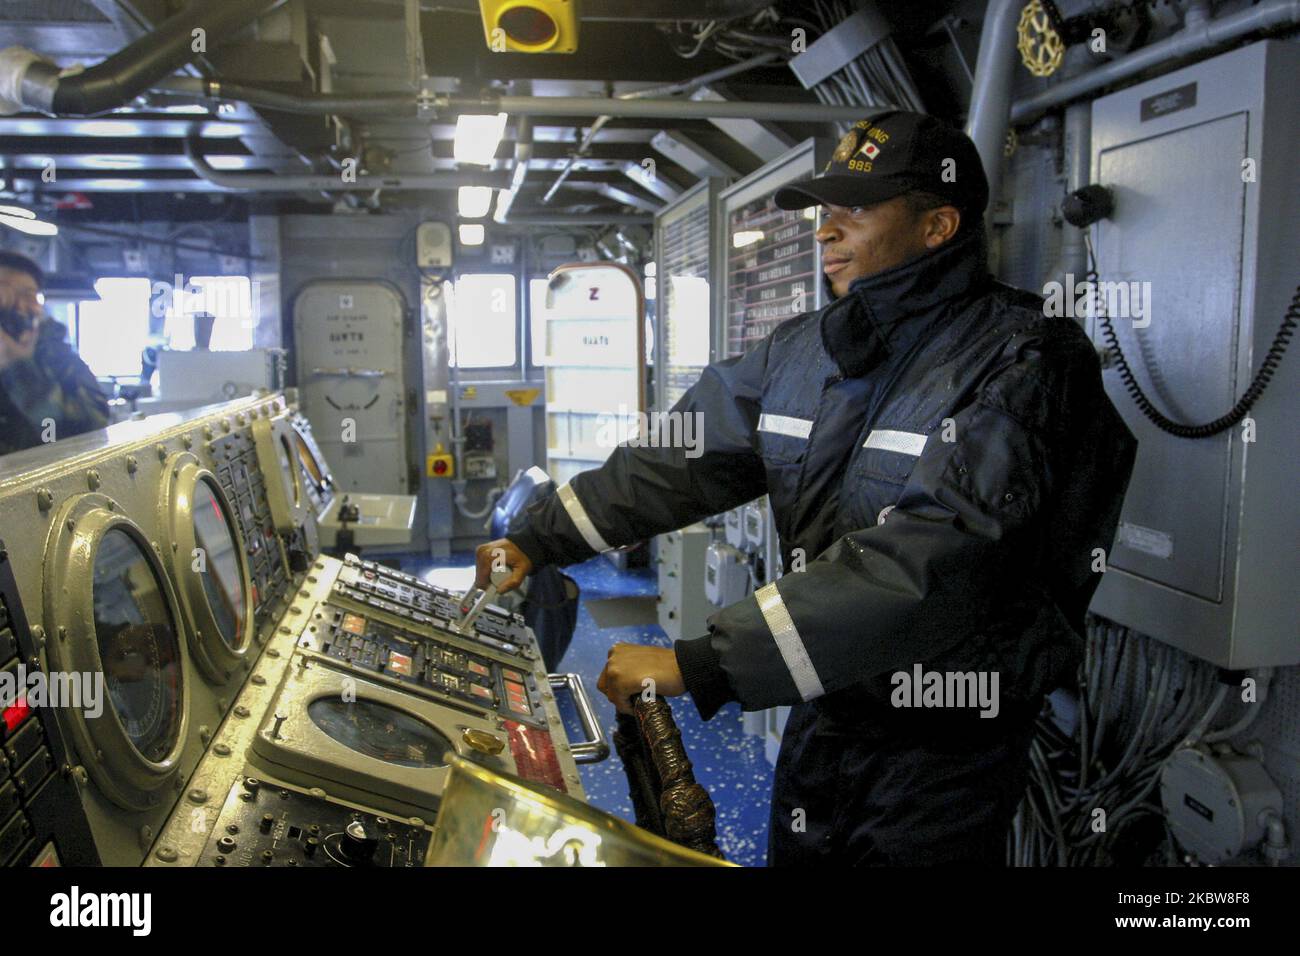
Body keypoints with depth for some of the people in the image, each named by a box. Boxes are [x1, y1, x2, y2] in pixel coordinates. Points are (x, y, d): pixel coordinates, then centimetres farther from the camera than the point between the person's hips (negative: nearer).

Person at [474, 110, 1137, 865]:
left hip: (945, 754, -6)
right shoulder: (802, 350, 3)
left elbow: (927, 563, -32)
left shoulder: (1021, 365, -20)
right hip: (822, 715, 6)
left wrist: (699, 664, -35)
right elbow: (684, 456, 8)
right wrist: (539, 540, 1)